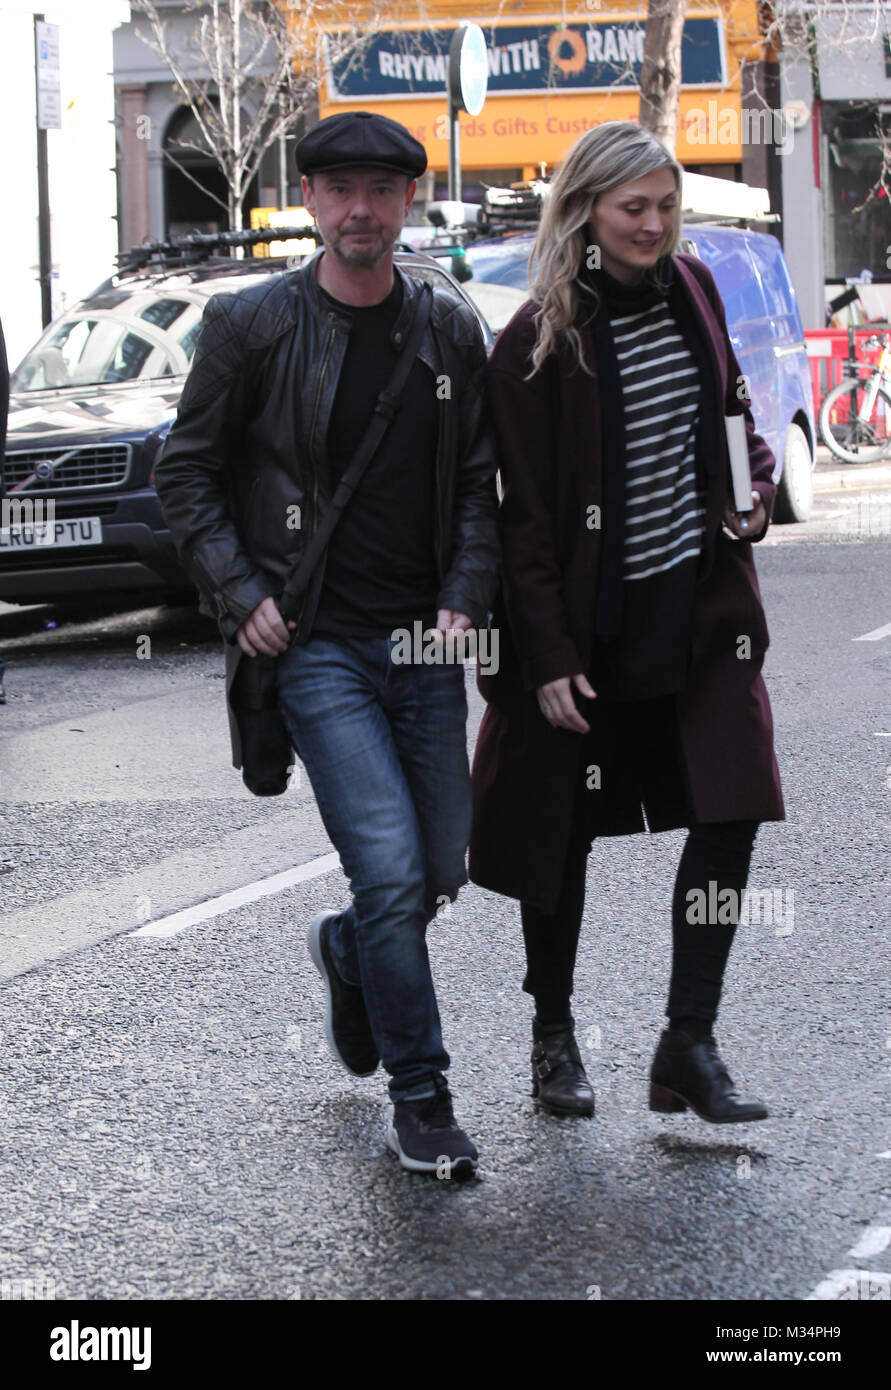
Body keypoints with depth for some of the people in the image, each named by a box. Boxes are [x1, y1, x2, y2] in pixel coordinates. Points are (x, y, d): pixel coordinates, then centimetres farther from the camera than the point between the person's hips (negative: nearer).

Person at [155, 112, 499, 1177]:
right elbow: (186, 474, 3)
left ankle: (346, 950, 44)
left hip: (425, 646, 4)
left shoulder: (450, 330, 7)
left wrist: (465, 598, -2)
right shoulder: (251, 325, -4)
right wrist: (239, 597, -8)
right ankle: (421, 1100, 0)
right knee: (391, 872, -14)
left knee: (441, 876, 9)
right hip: (315, 644, -4)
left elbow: (480, 479, 12)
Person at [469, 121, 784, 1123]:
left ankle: (688, 1045, -1)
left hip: (699, 606, 4)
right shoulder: (539, 341, -12)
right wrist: (547, 657, -15)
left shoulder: (693, 290, 4)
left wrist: (757, 484, 1)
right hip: (588, 624, -4)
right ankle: (553, 1038, 26)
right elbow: (524, 514, -12)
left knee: (731, 812, -8)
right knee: (564, 832, 8)